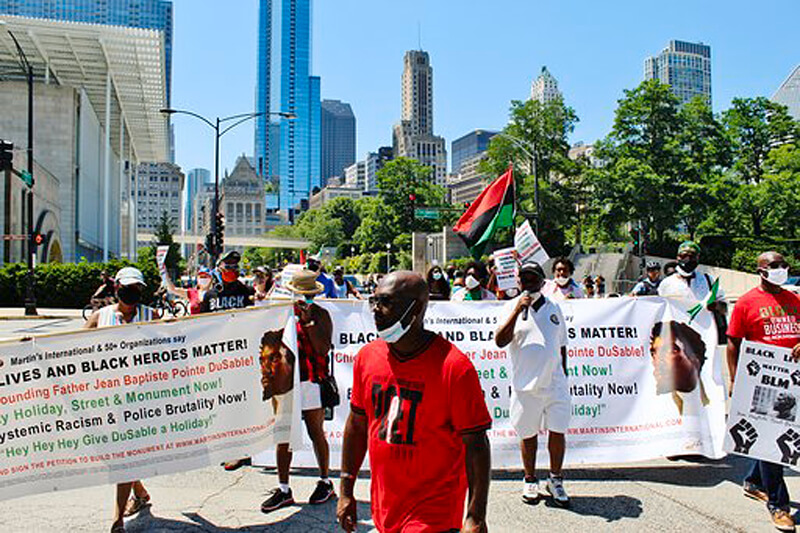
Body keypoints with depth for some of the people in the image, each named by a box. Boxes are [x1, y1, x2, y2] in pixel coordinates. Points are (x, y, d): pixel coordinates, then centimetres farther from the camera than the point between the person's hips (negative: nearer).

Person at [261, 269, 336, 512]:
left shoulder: (320, 315, -4)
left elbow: (323, 349, -17)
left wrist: (308, 321, -19)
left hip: (311, 382, -5)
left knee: (316, 433, 6)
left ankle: (325, 482, 24)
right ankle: (284, 490, 16)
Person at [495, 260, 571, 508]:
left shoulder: (553, 308, 10)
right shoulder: (511, 307, 0)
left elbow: (562, 346, 17)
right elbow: (500, 341, -14)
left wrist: (564, 376, 15)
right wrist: (518, 309, -20)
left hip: (554, 382, 2)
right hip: (525, 384, -2)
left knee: (558, 431, 4)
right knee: (528, 434, 9)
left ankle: (555, 480, 23)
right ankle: (530, 480, 27)